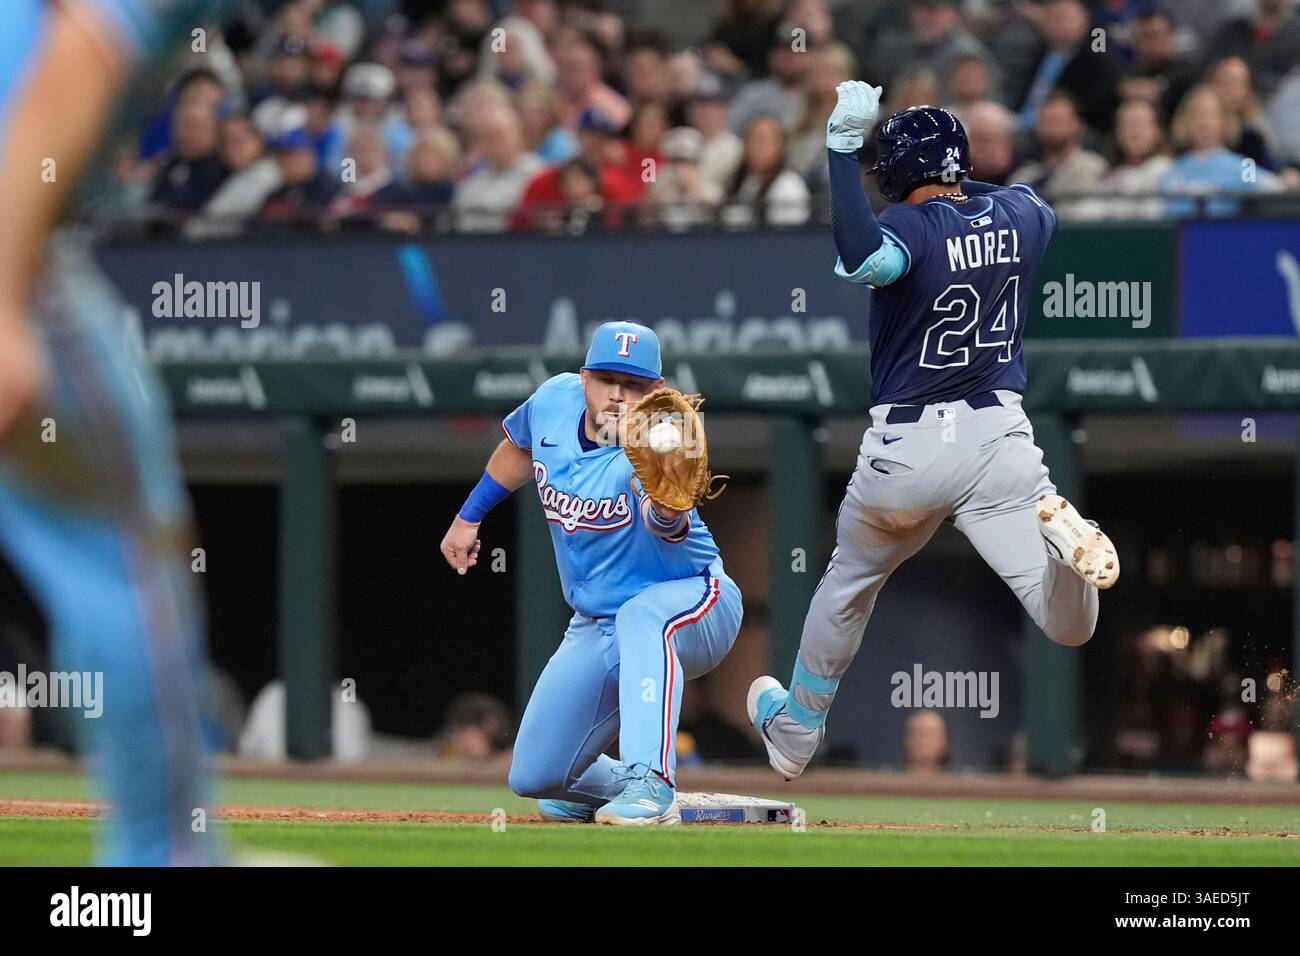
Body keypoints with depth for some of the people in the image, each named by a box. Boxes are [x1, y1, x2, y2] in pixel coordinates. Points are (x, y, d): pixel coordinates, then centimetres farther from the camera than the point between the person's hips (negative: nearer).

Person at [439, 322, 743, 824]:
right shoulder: (553, 401, -9)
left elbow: (666, 521, -50)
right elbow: (521, 445, 16)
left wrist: (667, 507, -73)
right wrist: (468, 517, 21)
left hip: (694, 601, -6)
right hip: (594, 628, 7)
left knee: (641, 616, -43)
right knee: (534, 776, 3)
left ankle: (650, 785, -49)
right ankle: (616, 784, 38)